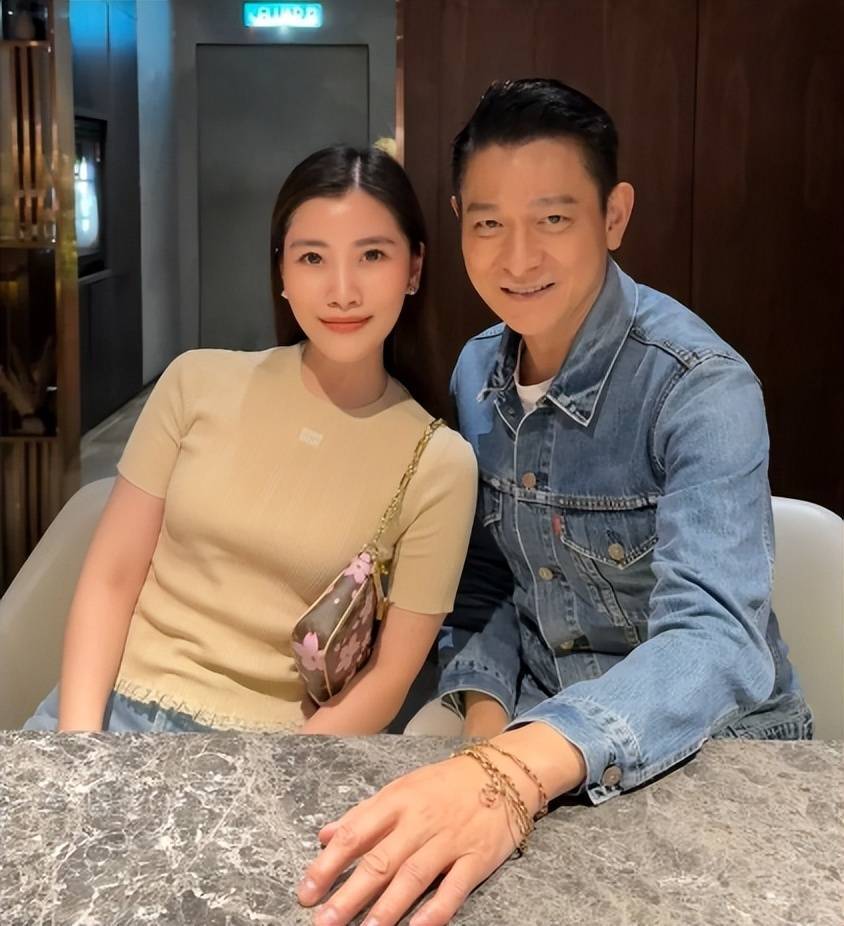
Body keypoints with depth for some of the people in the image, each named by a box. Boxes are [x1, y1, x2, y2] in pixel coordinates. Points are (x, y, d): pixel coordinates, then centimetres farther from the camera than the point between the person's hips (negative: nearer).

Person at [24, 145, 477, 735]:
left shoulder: (440, 464, -4)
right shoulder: (199, 383, 0)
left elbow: (390, 677, -3)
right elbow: (111, 578, 1)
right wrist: (79, 737, -11)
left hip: (269, 736, -1)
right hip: (118, 706, 1)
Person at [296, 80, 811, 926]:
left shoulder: (700, 388, -22)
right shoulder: (477, 372, -3)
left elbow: (717, 643, -34)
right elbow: (484, 581, 6)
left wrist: (519, 769, -49)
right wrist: (486, 722, -12)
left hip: (707, 741, -4)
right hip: (535, 721, 5)